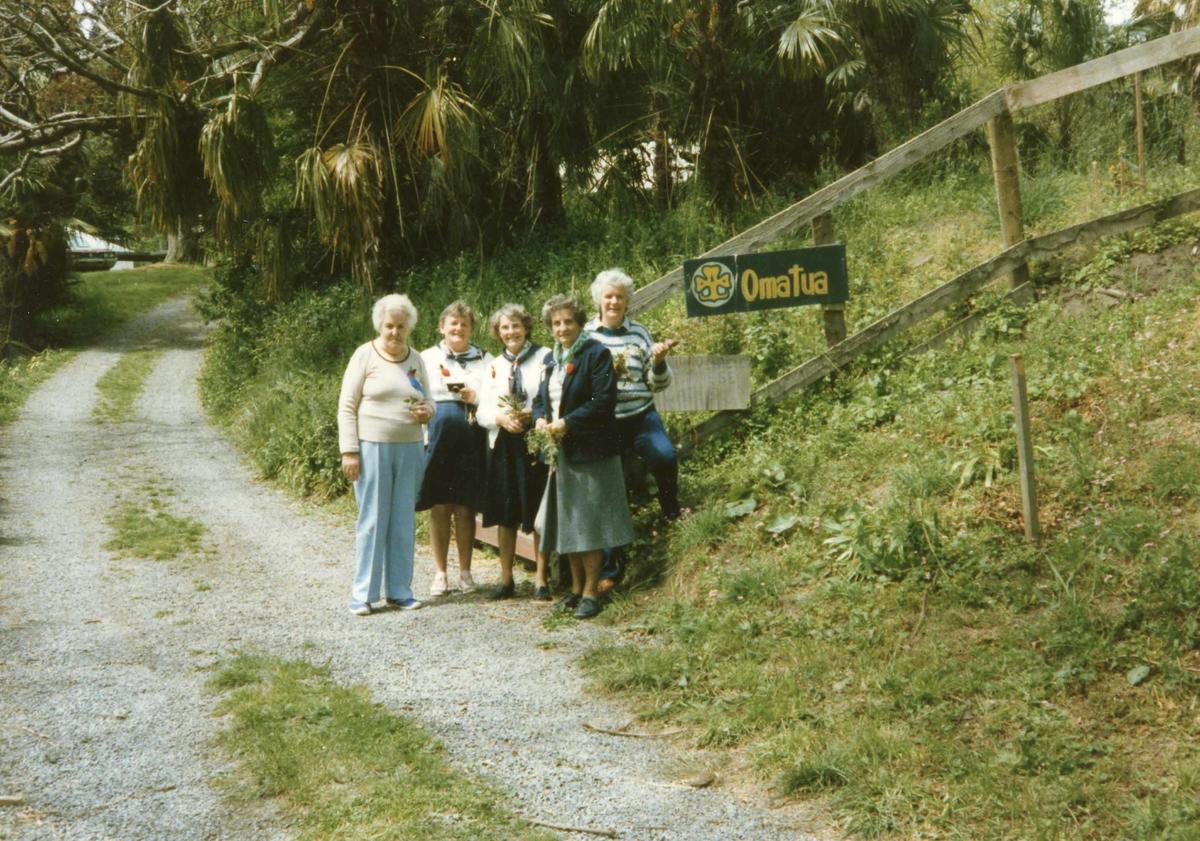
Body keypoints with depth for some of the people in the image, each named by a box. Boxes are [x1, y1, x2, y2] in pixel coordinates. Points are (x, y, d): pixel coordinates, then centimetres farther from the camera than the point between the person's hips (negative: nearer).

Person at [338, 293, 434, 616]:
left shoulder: (416, 359, 11)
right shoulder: (365, 355, -3)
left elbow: (428, 402, 20)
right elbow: (346, 406, -4)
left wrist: (427, 411, -5)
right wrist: (349, 451, -11)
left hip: (410, 449, 5)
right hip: (372, 447, -5)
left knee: (404, 522, 8)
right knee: (372, 521, -2)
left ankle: (400, 590, 17)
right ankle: (362, 593, 6)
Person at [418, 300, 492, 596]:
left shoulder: (485, 360, 11)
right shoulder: (427, 358, 10)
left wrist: (476, 399, -9)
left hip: (471, 443, 0)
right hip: (437, 439, 0)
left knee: (465, 508, 3)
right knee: (439, 508, 2)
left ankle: (465, 571, 15)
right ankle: (440, 573, 12)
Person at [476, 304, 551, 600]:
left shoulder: (543, 358, 0)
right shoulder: (495, 366, 14)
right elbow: (483, 410, 9)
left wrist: (533, 415, -20)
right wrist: (501, 419, -11)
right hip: (503, 444, 4)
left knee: (537, 512, -1)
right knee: (505, 513, 7)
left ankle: (540, 579, 6)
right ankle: (506, 578, 16)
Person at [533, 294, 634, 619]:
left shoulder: (596, 353, -9)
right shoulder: (550, 359, 14)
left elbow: (603, 402, -17)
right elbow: (540, 399, 19)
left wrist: (567, 423, -18)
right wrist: (540, 420, -2)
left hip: (590, 451, -7)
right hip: (560, 451, 7)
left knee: (588, 522, -3)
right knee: (567, 522, 11)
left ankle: (590, 592, 3)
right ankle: (576, 587, 21)